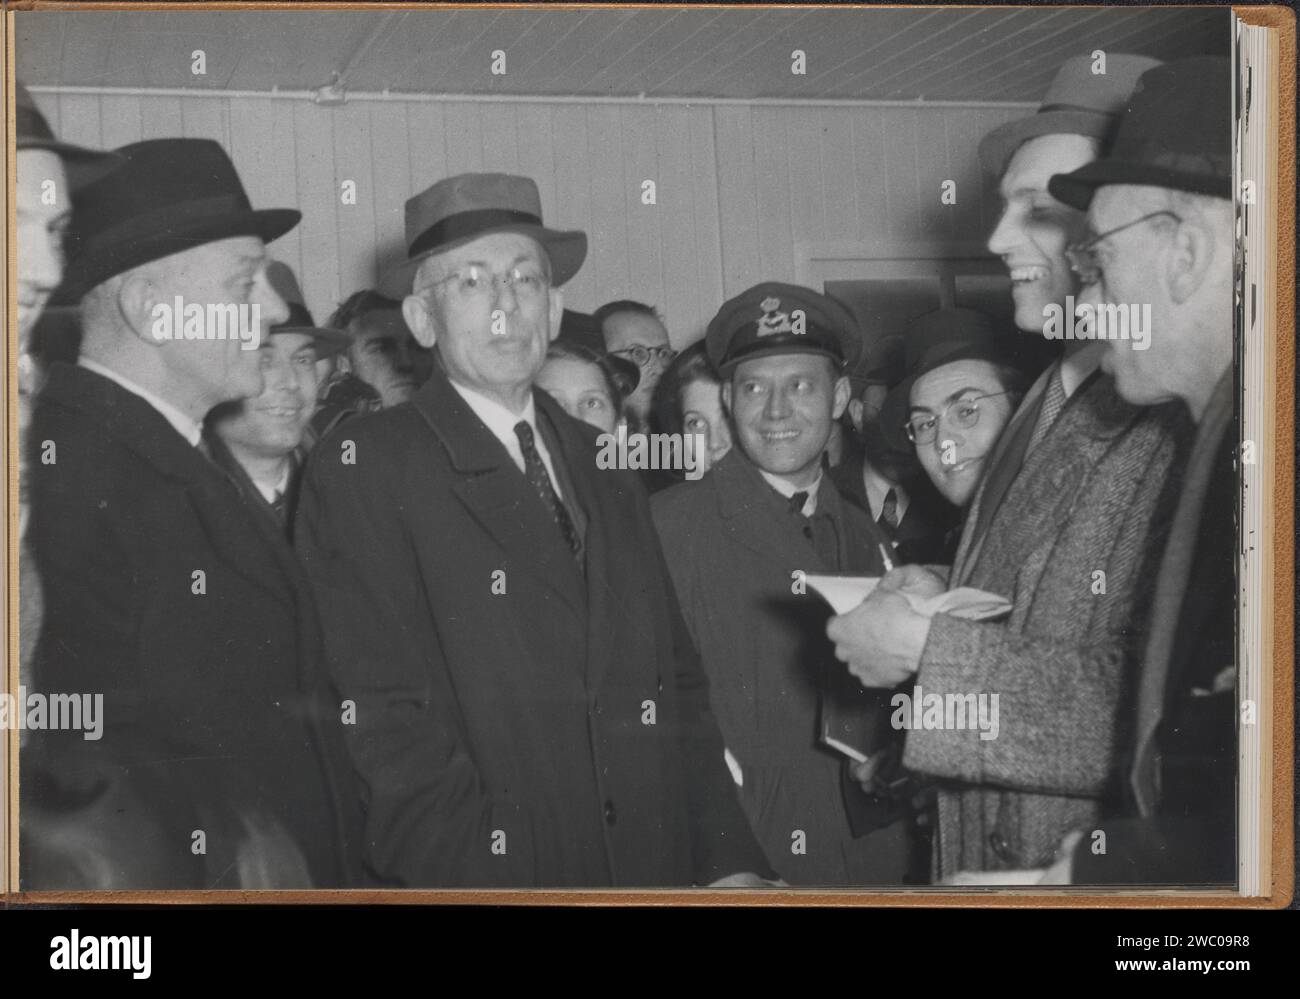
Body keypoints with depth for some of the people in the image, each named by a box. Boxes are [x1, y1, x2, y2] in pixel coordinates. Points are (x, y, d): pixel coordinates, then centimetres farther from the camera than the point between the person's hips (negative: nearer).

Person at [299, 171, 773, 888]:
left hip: (659, 880, 5)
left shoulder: (605, 472, 14)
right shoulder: (362, 469, -5)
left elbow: (677, 687, 12)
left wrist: (733, 867, 1)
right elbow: (383, 720, -13)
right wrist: (482, 885, -20)